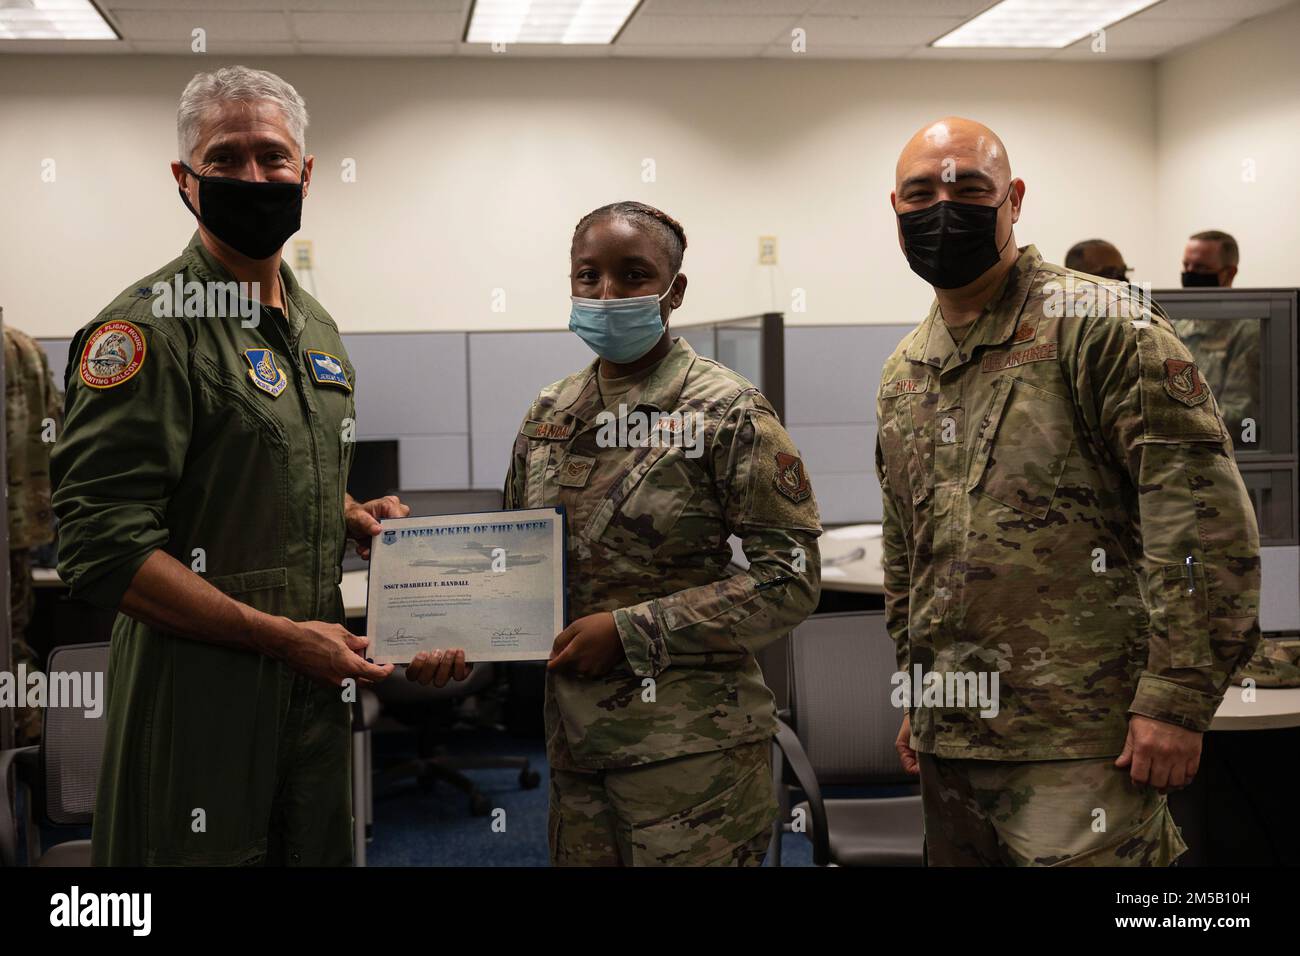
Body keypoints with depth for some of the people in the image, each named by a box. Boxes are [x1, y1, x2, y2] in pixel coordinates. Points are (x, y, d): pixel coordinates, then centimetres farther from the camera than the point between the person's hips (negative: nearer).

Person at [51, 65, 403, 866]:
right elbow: (103, 549, -21)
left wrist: (356, 516, 4)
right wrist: (284, 636, -20)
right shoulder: (148, 329, -14)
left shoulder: (317, 328, 12)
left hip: (317, 684, 7)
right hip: (205, 692, -7)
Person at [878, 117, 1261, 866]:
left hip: (1080, 747, -7)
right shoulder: (903, 374, 14)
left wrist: (1177, 698, -17)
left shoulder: (1097, 325, -9)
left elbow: (1205, 514, -14)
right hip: (949, 741, 7)